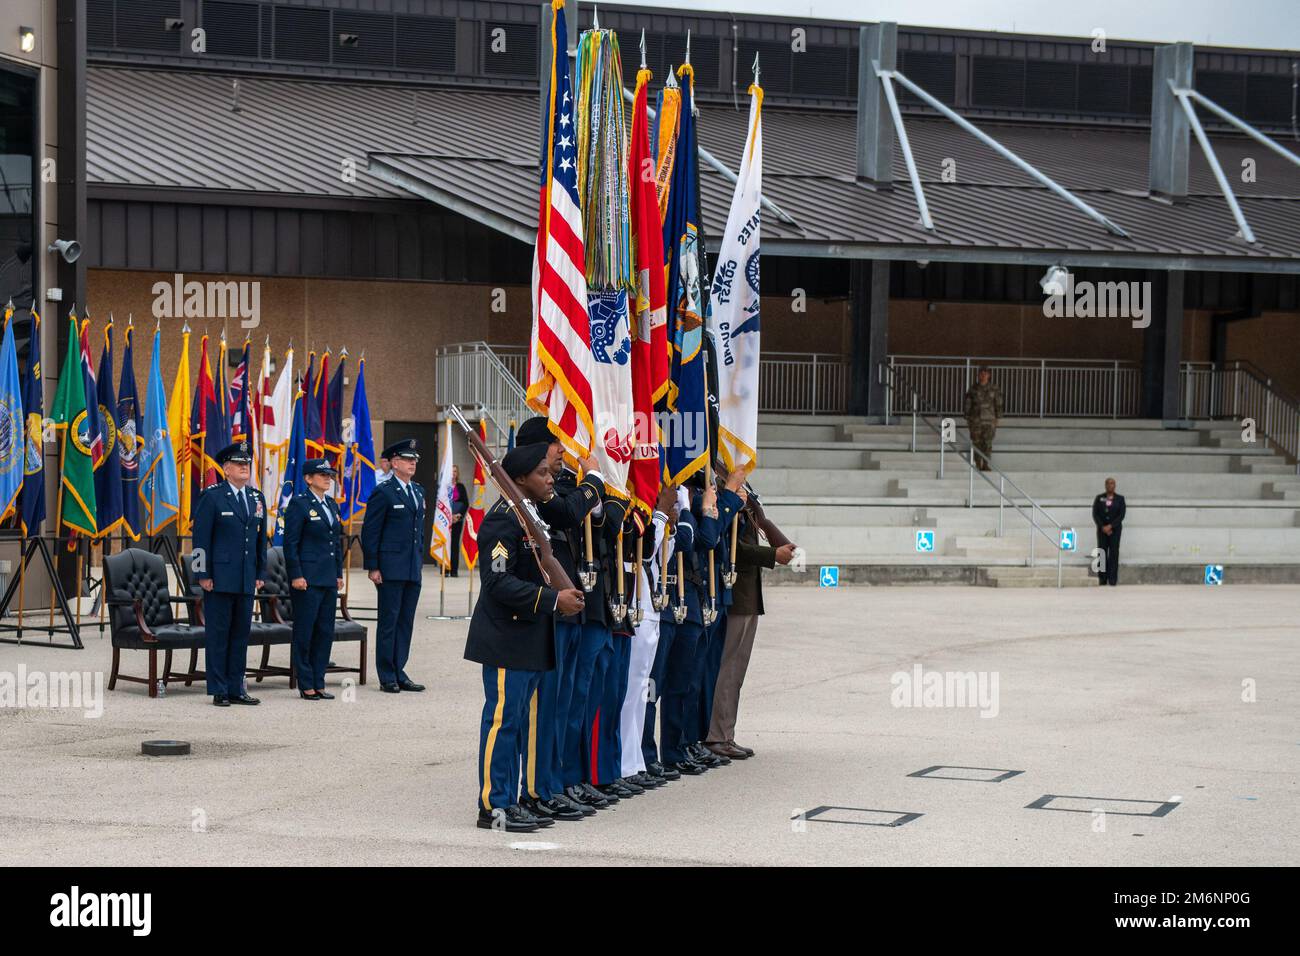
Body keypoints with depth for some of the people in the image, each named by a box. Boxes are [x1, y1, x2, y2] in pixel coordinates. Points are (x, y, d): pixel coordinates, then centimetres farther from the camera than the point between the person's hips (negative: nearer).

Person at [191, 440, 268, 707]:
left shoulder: (257, 498, 13)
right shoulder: (212, 497, -4)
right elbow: (201, 538, -6)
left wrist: (260, 574, 11)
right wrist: (203, 574, -11)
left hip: (247, 580, 6)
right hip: (220, 578, -6)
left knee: (241, 633, 8)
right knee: (217, 635, -1)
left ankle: (236, 689, 15)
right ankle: (219, 691, 3)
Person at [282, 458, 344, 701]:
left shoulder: (331, 504, 14)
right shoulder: (299, 504, -7)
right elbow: (290, 543, -11)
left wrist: (339, 574, 14)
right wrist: (296, 576, -15)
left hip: (328, 579, 8)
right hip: (307, 578, -7)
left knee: (325, 631, 8)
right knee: (305, 632, -2)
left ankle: (318, 683, 14)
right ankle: (306, 685, 4)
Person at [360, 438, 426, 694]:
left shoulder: (418, 491, 15)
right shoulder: (383, 492, -7)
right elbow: (370, 532, -8)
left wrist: (421, 558, 15)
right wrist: (372, 567, -12)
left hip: (413, 568, 7)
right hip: (391, 568, -7)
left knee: (406, 622, 9)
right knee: (389, 622, -2)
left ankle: (399, 673, 15)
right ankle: (387, 677, 4)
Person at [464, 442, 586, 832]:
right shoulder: (503, 519, -16)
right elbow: (499, 582, -22)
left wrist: (564, 595, 12)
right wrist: (553, 599, -24)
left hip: (530, 639, 10)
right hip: (507, 641, -10)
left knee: (517, 722, 12)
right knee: (502, 720, -5)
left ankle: (510, 803, 18)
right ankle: (493, 807, 0)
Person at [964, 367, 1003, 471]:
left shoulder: (994, 389, 4)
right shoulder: (973, 389, 6)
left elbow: (998, 405, 6)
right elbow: (968, 405, 8)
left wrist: (998, 419, 0)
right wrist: (967, 420, 5)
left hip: (989, 420, -1)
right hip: (975, 419, 1)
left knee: (987, 443, -10)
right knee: (977, 443, 0)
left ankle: (986, 465, -10)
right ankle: (978, 465, 6)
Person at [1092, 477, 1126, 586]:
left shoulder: (1120, 498, 5)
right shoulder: (1099, 498, 8)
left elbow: (1121, 515, -2)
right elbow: (1095, 514, 3)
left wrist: (1110, 526, -11)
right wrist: (1103, 527, -8)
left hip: (1115, 529, -1)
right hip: (1102, 529, 1)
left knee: (1114, 553, -6)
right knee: (1102, 553, -2)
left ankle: (1112, 580, -7)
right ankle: (1102, 580, 0)